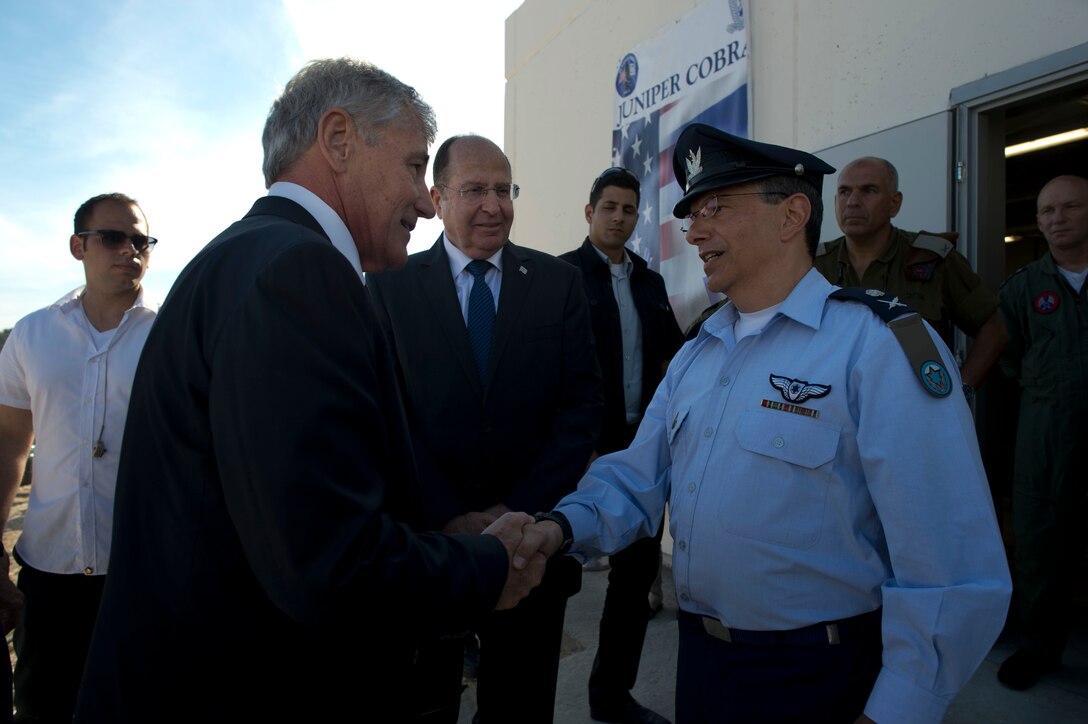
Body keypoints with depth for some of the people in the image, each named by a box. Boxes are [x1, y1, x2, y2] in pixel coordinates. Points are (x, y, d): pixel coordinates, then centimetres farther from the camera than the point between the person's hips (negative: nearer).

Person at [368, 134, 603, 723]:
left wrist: (519, 510, -12)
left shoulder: (559, 282, 2)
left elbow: (583, 402, -3)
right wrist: (450, 518, -13)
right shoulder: (390, 285, 0)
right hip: (426, 537, 0)